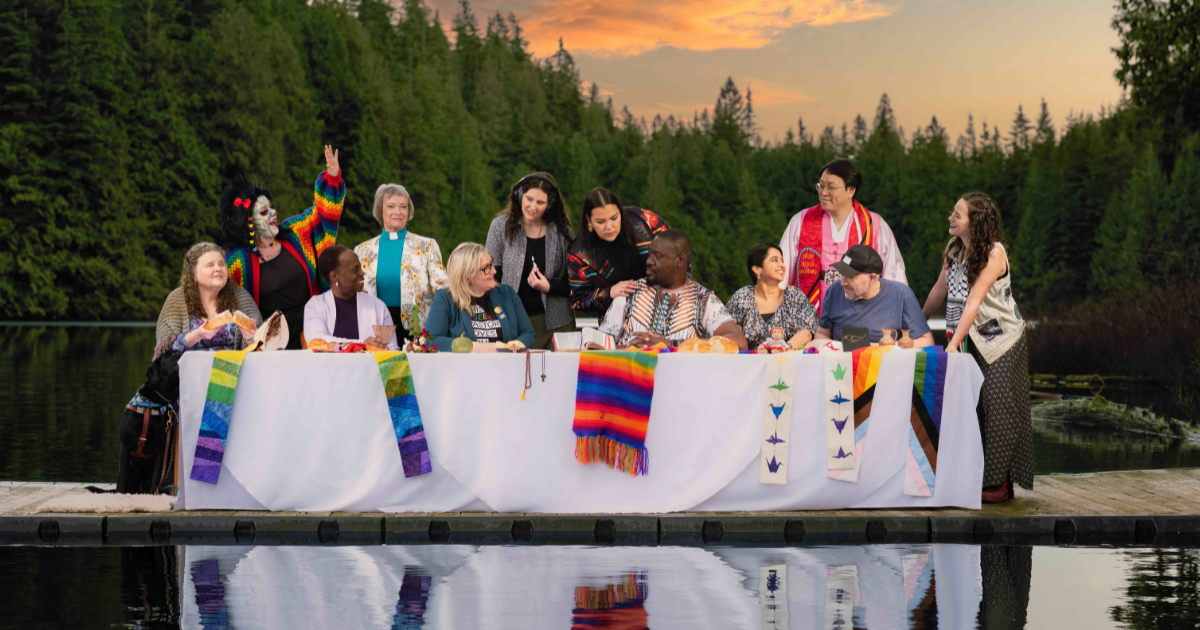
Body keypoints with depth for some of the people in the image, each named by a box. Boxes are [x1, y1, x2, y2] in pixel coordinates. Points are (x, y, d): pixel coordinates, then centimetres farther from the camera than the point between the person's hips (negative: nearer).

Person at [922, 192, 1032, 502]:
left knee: (996, 405, -7)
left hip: (1000, 340, -6)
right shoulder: (954, 250, 4)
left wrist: (954, 343, -24)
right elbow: (940, 290, 17)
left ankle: (998, 484, -2)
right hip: (969, 340, 6)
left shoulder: (995, 252, -16)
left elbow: (974, 300, -21)